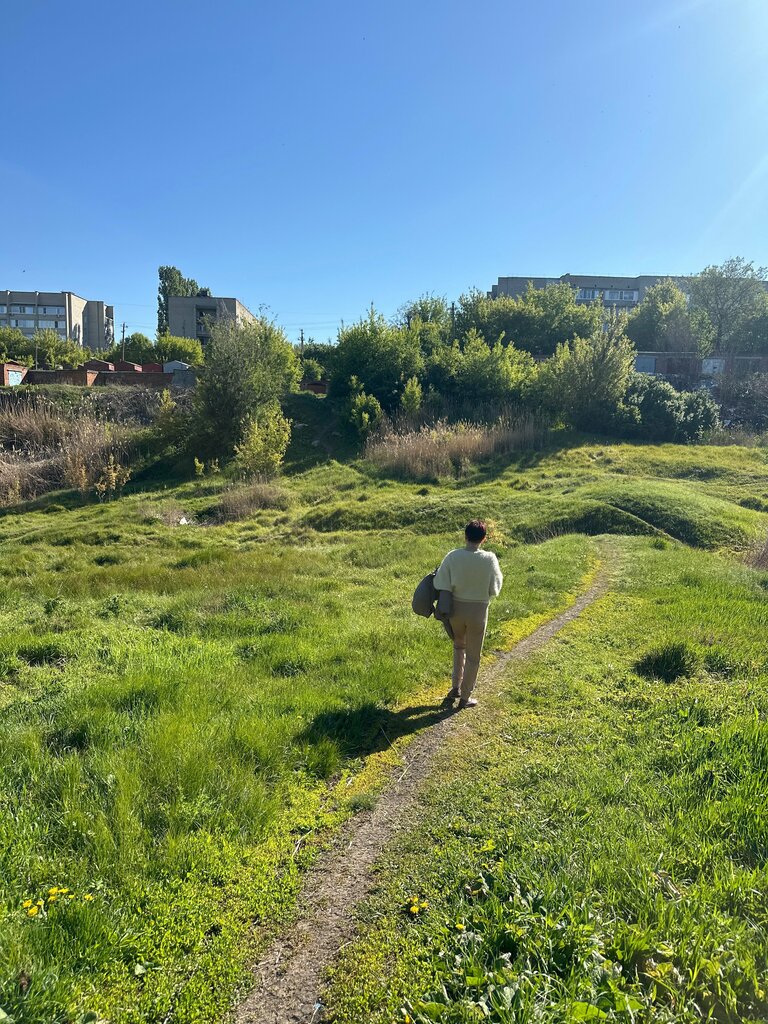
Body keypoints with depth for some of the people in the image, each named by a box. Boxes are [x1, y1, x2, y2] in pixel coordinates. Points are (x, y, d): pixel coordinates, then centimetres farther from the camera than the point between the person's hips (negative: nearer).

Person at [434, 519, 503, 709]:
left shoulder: (453, 556, -13)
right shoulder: (489, 559, -15)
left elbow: (441, 585, -13)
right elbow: (494, 589, -6)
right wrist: (499, 574, 11)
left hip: (456, 608, 2)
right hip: (478, 610, -2)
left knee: (459, 646, 28)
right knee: (473, 655, 14)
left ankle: (455, 687, 28)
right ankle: (465, 697, 23)